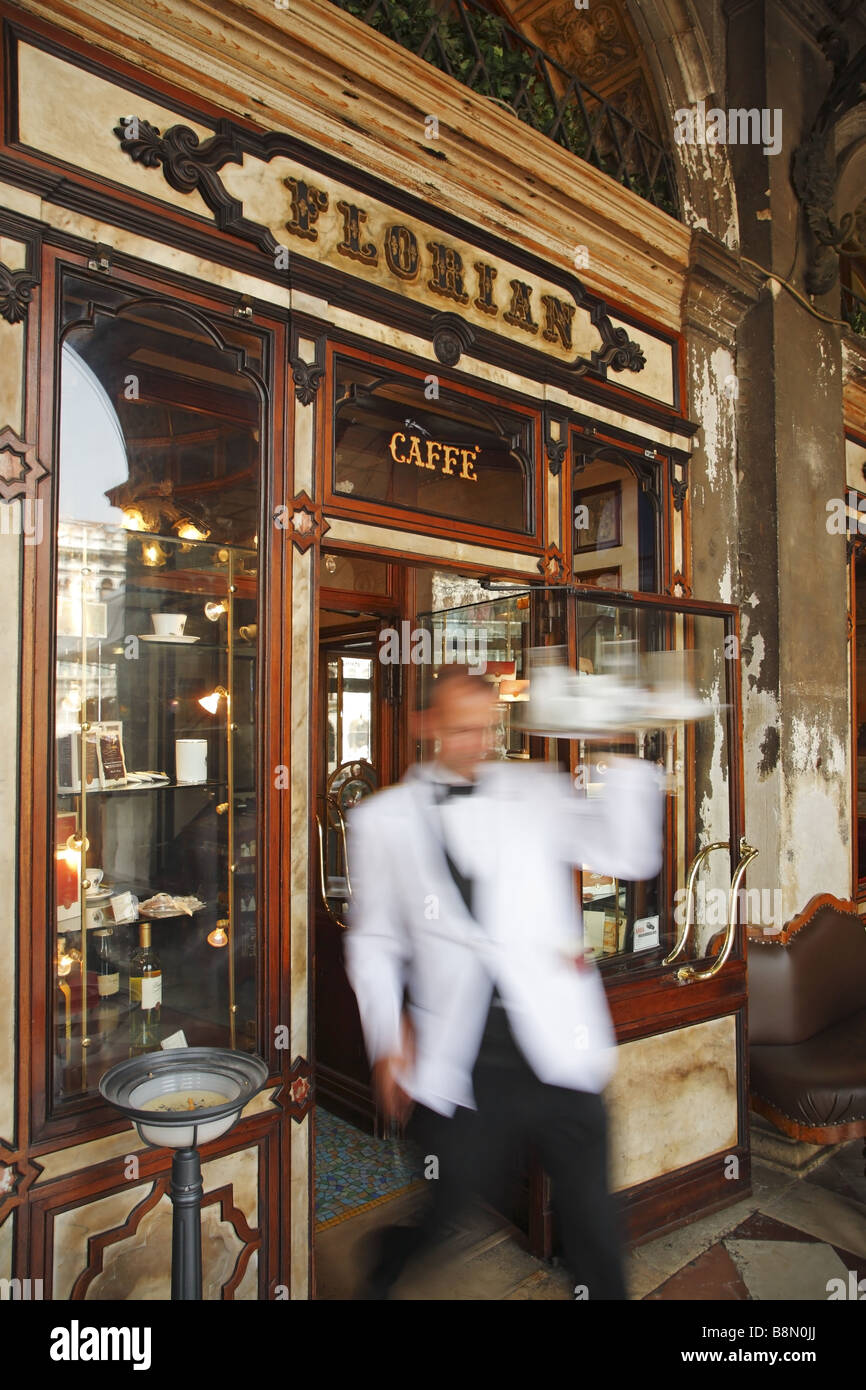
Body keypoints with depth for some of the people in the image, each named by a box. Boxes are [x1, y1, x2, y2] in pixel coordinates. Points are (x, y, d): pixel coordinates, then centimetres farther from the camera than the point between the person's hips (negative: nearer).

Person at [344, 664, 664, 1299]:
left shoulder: (539, 789, 4)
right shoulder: (382, 818, 4)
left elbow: (628, 855, -4)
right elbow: (374, 940, 9)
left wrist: (625, 762, -13)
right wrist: (386, 1037, 0)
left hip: (556, 1049, 1)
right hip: (457, 1067, 0)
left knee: (593, 1228, 15)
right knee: (434, 1222, 16)